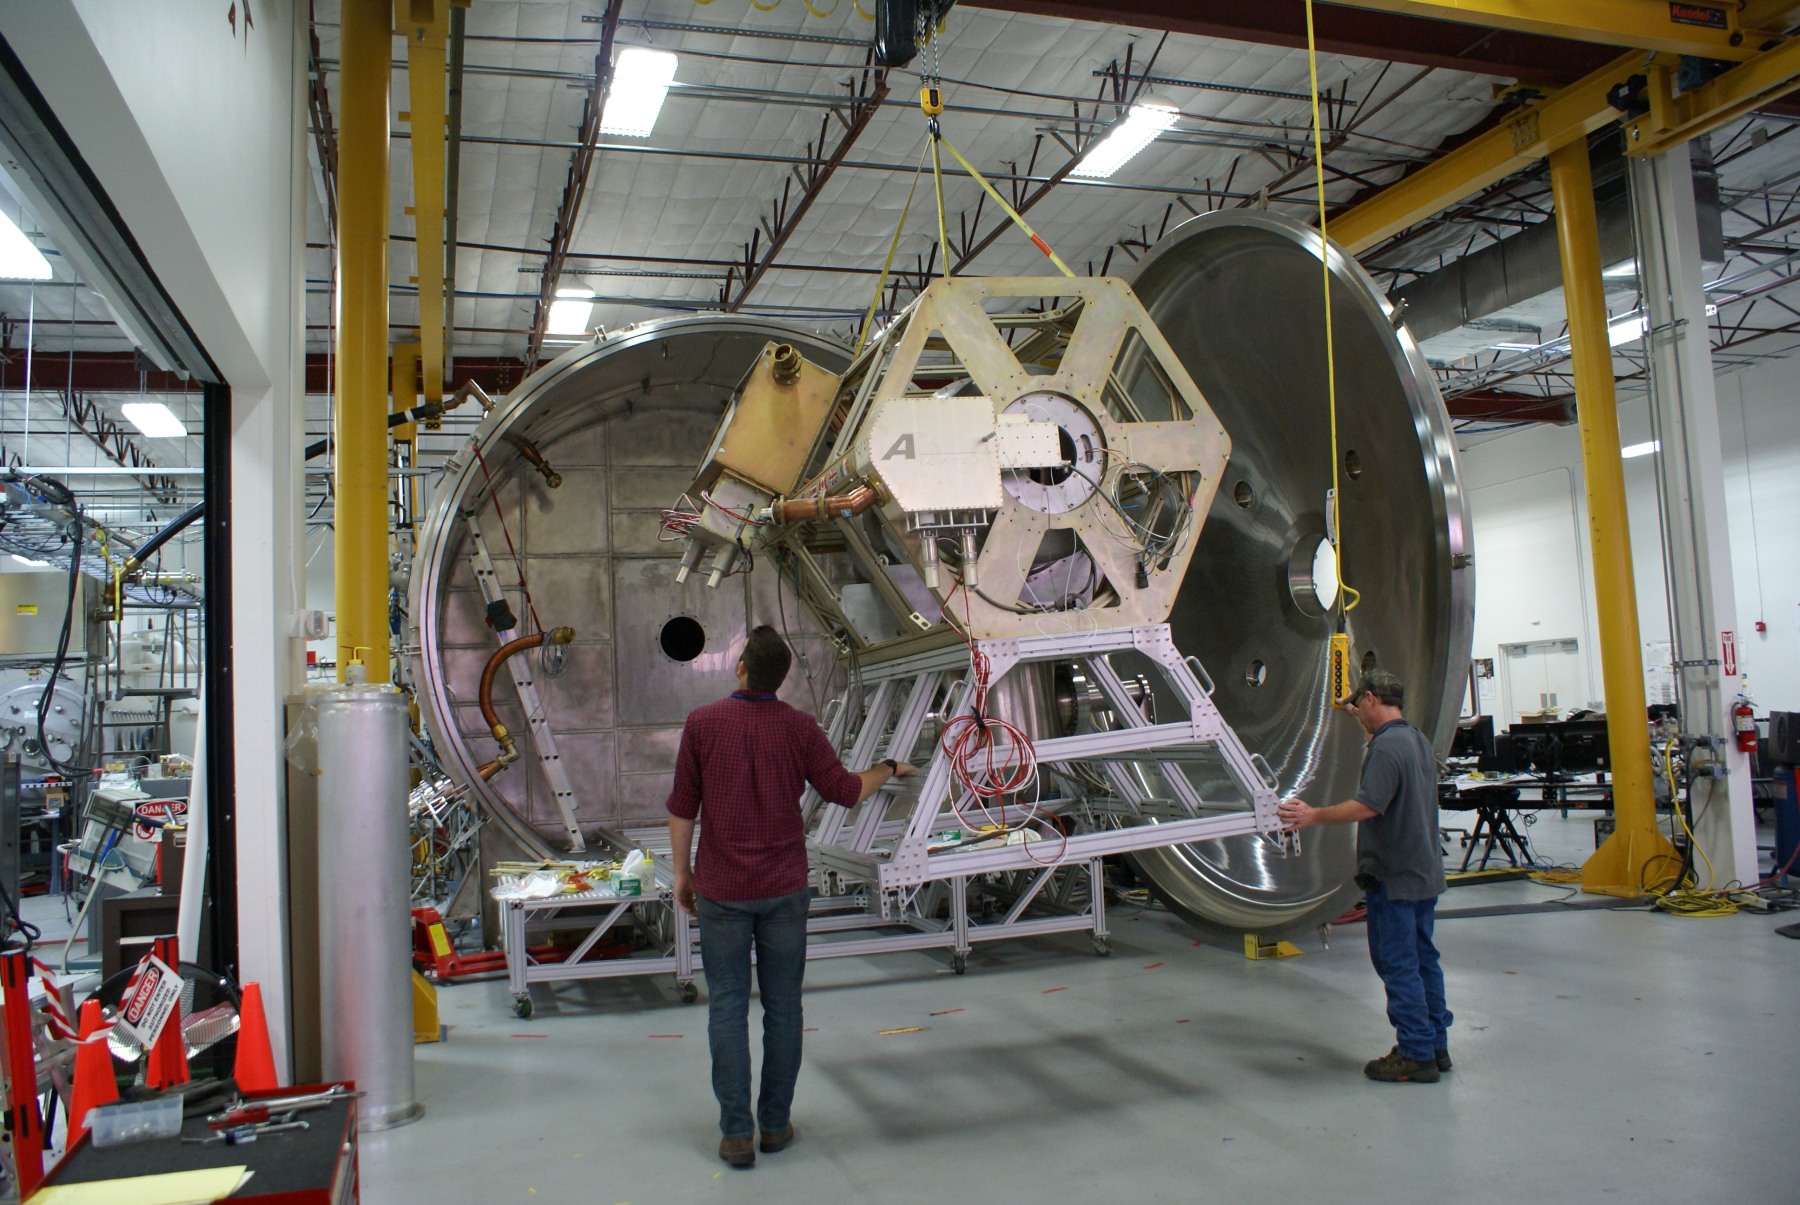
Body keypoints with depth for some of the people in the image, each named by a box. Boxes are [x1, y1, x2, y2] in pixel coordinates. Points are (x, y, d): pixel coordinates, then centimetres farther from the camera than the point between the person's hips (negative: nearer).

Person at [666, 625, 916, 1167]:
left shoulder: (702, 723, -7)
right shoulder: (800, 727, -5)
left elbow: (682, 808, -3)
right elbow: (847, 791, 2)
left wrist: (682, 873, 9)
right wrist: (888, 768, 21)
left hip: (722, 889, -1)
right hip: (784, 888, 1)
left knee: (728, 1007, 5)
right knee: (782, 1006, 11)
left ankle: (736, 1133, 7)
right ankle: (775, 1124, 19)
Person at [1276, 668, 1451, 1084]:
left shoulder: (1386, 746, -19)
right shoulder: (1420, 741, 12)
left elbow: (1368, 806, -26)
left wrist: (1315, 815, -20)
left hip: (1394, 876, -10)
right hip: (1425, 872, 10)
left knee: (1397, 963, -2)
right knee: (1423, 960, 15)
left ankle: (1416, 1054, 3)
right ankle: (1436, 1046, 22)